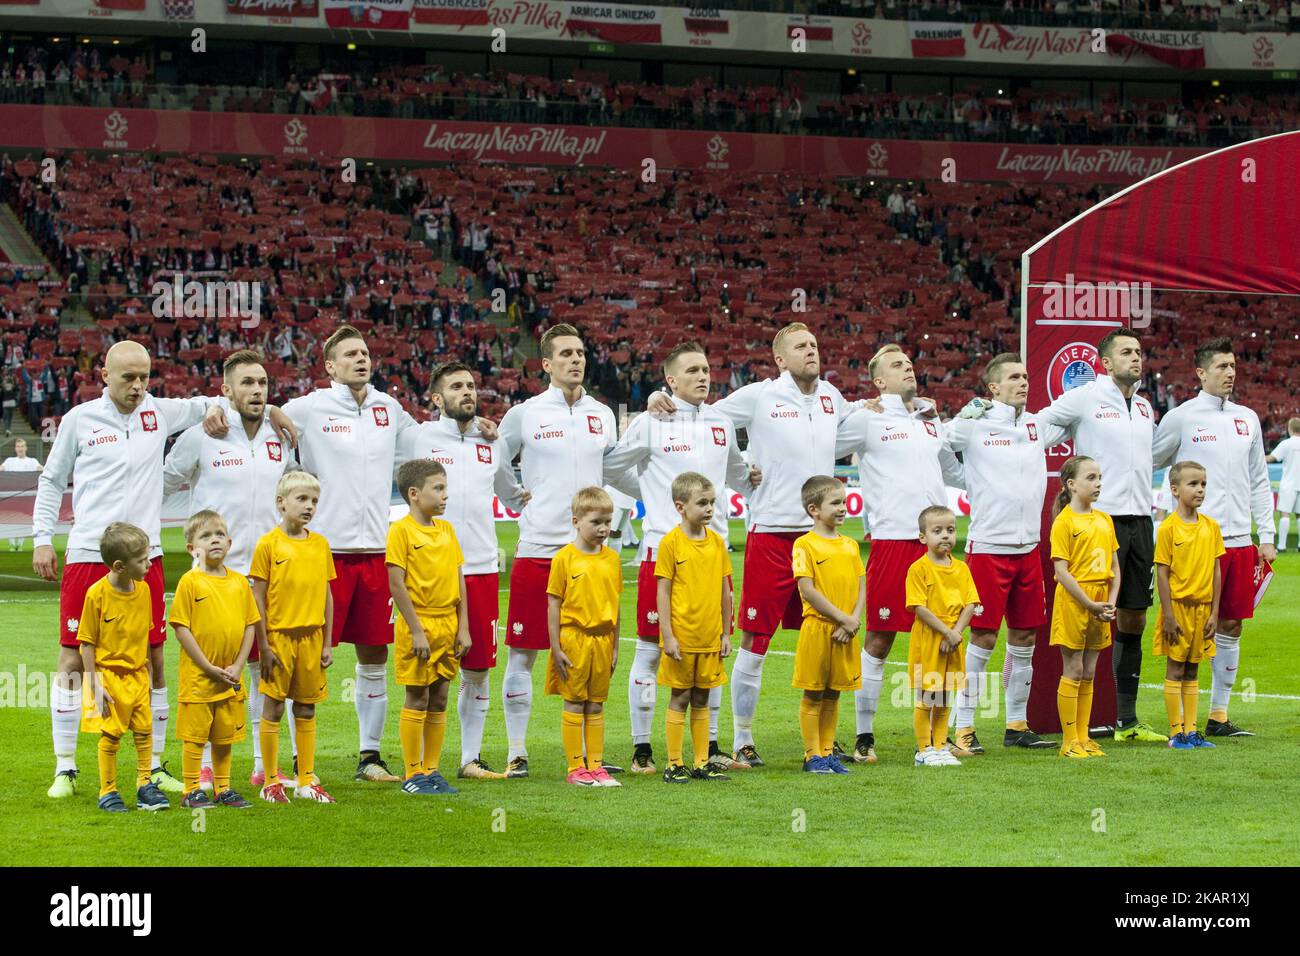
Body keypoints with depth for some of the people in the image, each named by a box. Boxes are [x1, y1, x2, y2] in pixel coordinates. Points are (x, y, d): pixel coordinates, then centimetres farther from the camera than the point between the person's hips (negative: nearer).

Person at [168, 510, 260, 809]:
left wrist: (238, 666, -3)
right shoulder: (190, 581, -7)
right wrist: (210, 668, -13)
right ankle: (192, 791, 9)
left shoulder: (239, 582, 6)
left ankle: (223, 789, 23)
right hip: (197, 676, -4)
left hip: (230, 679, 4)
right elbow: (181, 628, -10)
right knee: (194, 734, 1)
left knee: (225, 736, 13)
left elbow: (250, 625, 9)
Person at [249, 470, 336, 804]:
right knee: (273, 708, 1)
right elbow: (258, 598, -6)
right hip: (279, 636, -4)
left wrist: (327, 643, 8)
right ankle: (272, 782, 8)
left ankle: (307, 781, 15)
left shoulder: (320, 544, 7)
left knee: (307, 709, 9)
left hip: (311, 636, 4)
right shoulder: (269, 544, -6)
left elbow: (326, 594, 11)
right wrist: (263, 646, -9)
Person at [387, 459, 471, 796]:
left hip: (448, 625, 6)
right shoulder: (401, 530, -9)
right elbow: (397, 584, -13)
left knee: (439, 699, 9)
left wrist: (463, 627, 5)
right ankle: (412, 775, 6)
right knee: (417, 699, -1)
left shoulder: (447, 529, 10)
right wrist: (416, 630, -16)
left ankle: (432, 770, 16)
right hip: (418, 623, -6)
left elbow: (459, 580, 12)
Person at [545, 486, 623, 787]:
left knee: (596, 706, 10)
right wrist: (556, 648, -10)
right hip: (573, 638, -4)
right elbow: (553, 605, -6)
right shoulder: (565, 558, -7)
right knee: (574, 705, 2)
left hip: (602, 639, 4)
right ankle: (576, 768, 7)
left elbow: (614, 604, 11)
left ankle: (596, 766, 14)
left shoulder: (612, 559, 6)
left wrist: (615, 646, 10)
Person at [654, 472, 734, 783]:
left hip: (710, 638, 4)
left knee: (702, 699, 11)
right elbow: (663, 592, -8)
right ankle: (674, 765, 7)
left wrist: (726, 633, 9)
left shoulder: (717, 541, 6)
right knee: (680, 698, 1)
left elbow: (725, 590, 11)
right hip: (682, 637, -4)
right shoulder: (671, 542, -8)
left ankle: (703, 762, 16)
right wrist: (668, 637, -12)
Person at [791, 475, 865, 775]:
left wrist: (854, 620, -7)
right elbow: (807, 590, -13)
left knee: (833, 695, 11)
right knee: (813, 695, 1)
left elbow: (861, 586, 10)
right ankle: (812, 756, 6)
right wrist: (842, 617, -14)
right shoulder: (805, 544, -7)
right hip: (817, 628, -5)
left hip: (846, 633, 6)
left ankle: (827, 752, 17)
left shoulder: (850, 545, 12)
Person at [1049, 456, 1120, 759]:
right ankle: (1069, 741, 2)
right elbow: (1061, 571, -15)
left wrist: (1111, 602, -1)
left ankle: (1083, 737, 15)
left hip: (1100, 603, 6)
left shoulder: (1104, 519, 11)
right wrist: (1090, 604, -17)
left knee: (1088, 673, 10)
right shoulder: (1064, 521, -10)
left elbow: (1114, 566, 14)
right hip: (1072, 602, -6)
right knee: (1073, 671, -2)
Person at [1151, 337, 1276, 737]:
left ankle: (1219, 715, 14)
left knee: (1231, 627, 7)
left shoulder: (1247, 419, 12)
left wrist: (1266, 536, 11)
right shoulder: (1181, 418, -3)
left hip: (1239, 539, 5)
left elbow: (1259, 481, 15)